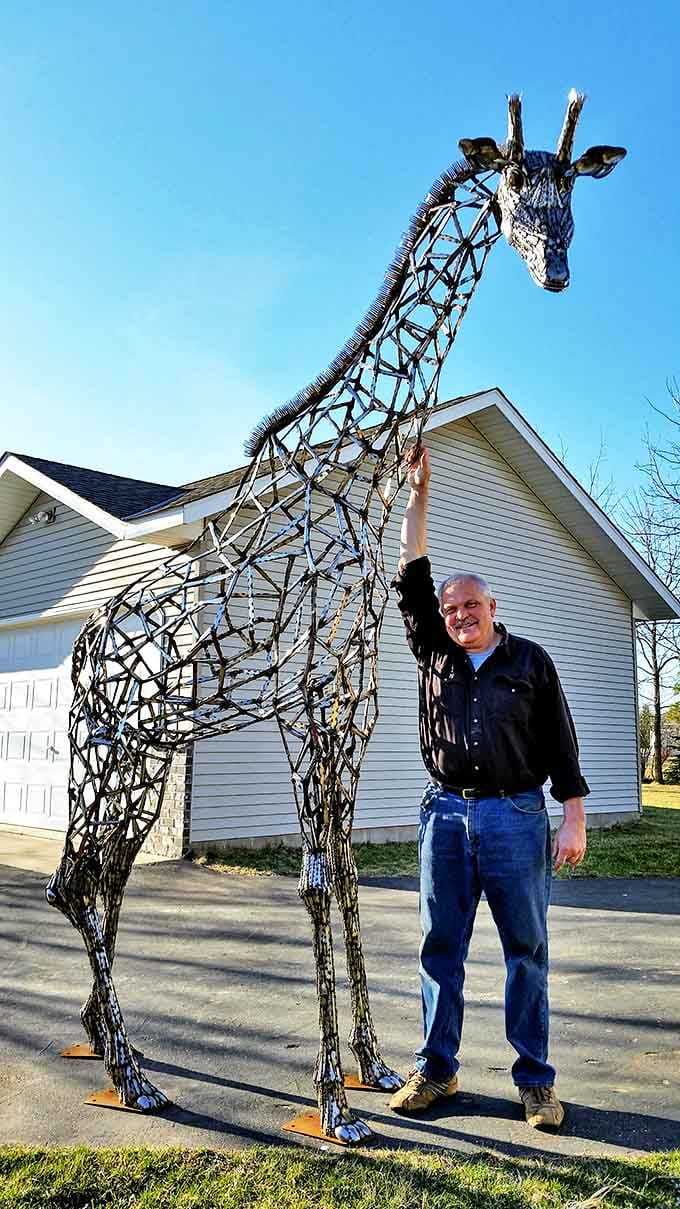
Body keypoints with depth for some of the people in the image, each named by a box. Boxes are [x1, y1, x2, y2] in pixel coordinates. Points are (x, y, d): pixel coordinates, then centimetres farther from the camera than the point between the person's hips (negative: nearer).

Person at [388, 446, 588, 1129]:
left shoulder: (529, 661, 5)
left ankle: (535, 1080, 17)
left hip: (516, 817, -2)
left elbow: (560, 747, 4)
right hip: (446, 815, 2)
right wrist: (418, 495, 3)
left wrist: (574, 821, -3)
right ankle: (437, 1069, 21)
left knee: (527, 950, 5)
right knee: (440, 947, 8)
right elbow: (412, 578, 5)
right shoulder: (434, 654, 10)